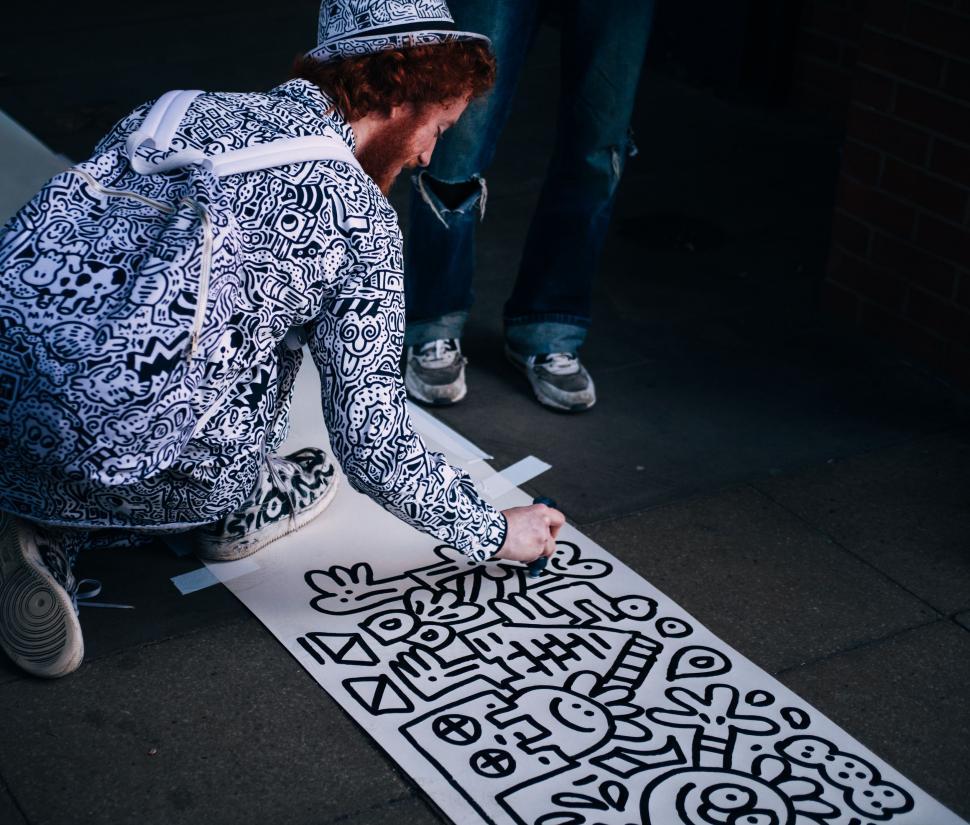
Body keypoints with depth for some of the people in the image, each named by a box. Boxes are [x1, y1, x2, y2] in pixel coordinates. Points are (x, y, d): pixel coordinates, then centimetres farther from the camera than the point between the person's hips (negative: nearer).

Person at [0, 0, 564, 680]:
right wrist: (495, 533, 14)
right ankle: (238, 508, 25)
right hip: (122, 461, -5)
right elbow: (371, 439, -2)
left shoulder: (173, 111, 15)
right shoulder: (361, 215, -2)